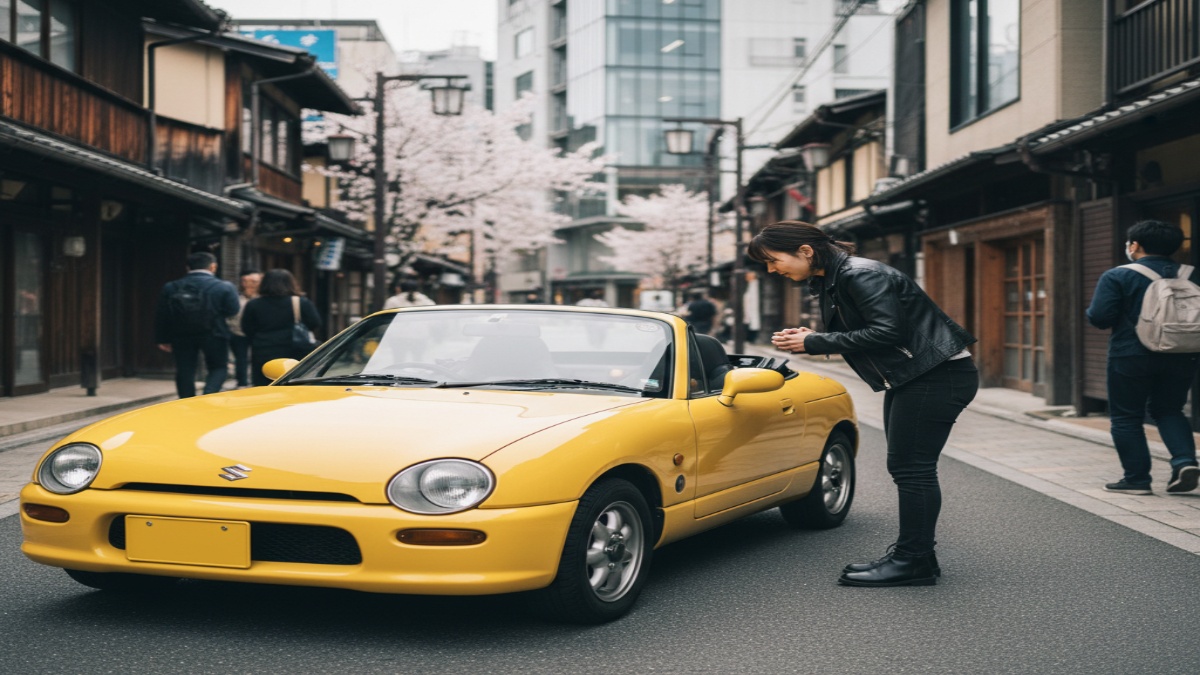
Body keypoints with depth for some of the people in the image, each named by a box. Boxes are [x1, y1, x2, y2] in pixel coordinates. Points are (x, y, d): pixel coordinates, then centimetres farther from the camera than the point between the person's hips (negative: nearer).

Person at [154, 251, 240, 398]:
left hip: (181, 337, 2)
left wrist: (162, 339, 10)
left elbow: (161, 316, 3)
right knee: (218, 367, 11)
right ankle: (209, 395, -13)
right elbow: (232, 310, -9)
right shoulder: (224, 287, -9)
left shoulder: (171, 288, 1)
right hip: (213, 336, -2)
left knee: (185, 371, 12)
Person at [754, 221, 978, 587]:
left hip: (938, 375, -11)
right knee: (906, 468, 14)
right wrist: (810, 339, -4)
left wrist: (815, 343, -21)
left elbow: (888, 331, -27)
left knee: (912, 468, -9)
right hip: (910, 378, 11)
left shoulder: (861, 275, -20)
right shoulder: (829, 282, 11)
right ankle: (910, 554, 22)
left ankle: (914, 561, -3)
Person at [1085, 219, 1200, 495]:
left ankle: (1137, 478, 6)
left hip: (1132, 356, -4)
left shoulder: (1117, 277, -10)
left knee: (1126, 417, 8)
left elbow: (1099, 317, -15)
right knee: (1168, 410, 20)